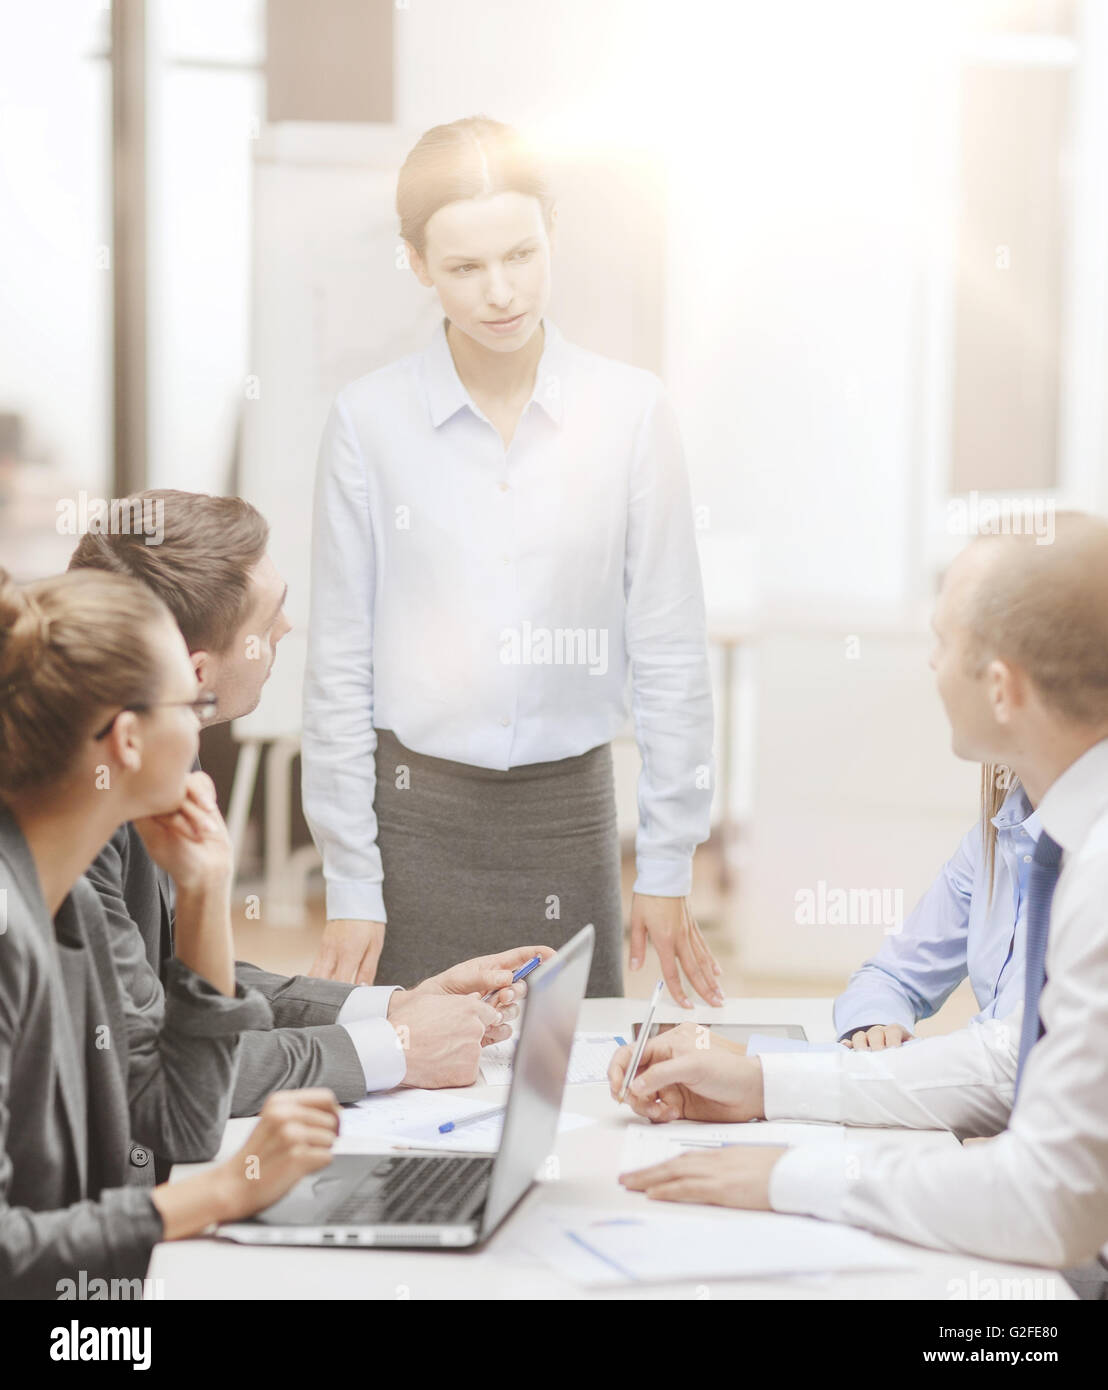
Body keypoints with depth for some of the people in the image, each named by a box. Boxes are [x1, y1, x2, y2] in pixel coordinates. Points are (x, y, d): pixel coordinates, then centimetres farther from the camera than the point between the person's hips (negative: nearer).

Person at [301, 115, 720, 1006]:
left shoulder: (630, 410, -2)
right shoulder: (369, 421, -3)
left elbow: (671, 654, 3)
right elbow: (339, 667, 1)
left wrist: (667, 868, 3)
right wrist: (349, 884, -1)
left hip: (569, 810, 1)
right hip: (416, 816, 0)